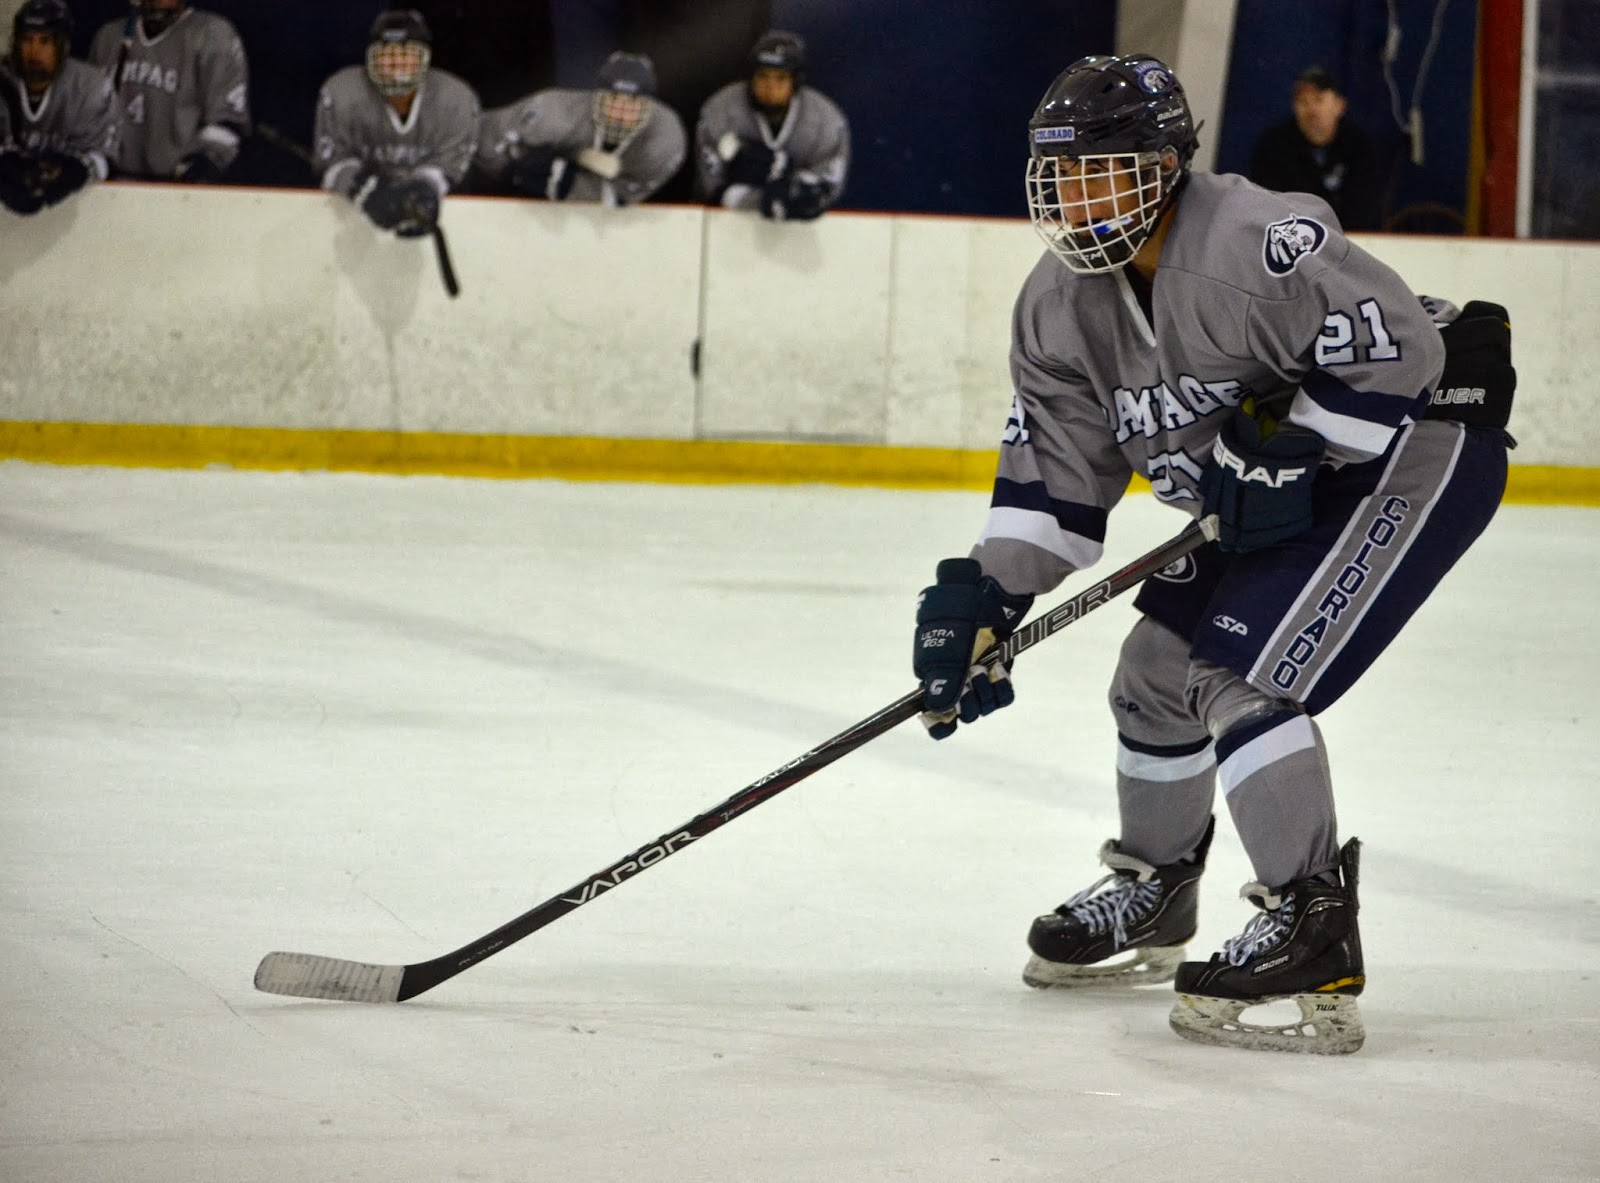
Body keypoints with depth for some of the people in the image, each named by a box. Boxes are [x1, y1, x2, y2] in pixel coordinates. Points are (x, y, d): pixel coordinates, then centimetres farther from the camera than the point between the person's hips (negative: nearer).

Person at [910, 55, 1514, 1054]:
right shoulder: (1065, 304, -3)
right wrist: (985, 599, -11)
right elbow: (1057, 471, 0)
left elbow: (1396, 347, -31)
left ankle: (1315, 941, -18)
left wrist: (1279, 446, -29)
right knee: (1160, 667, 12)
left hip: (1419, 447, -10)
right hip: (1286, 477, 10)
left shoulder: (1255, 244, -31)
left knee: (1240, 675, -21)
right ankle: (1153, 895, 36)